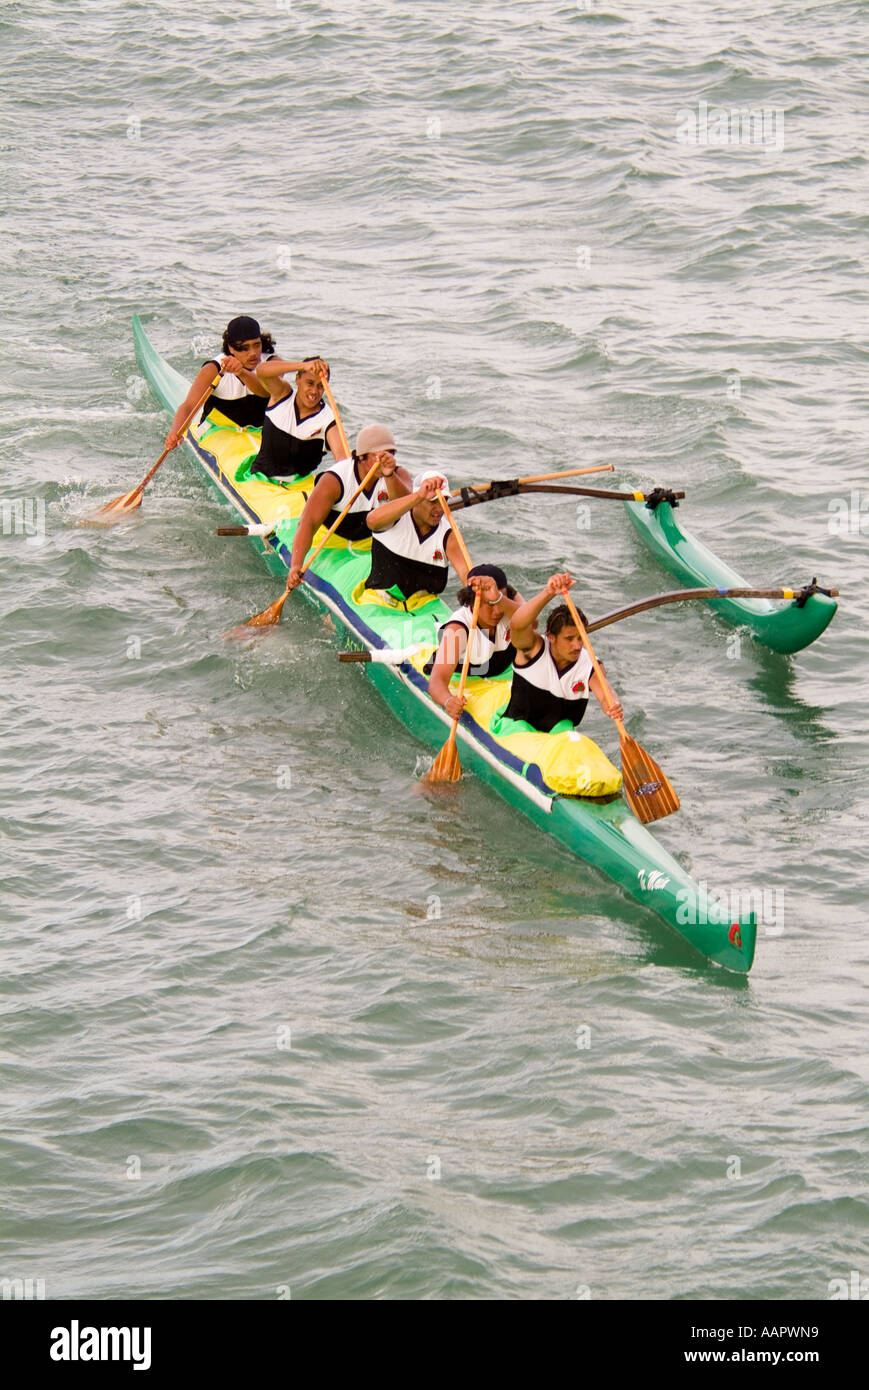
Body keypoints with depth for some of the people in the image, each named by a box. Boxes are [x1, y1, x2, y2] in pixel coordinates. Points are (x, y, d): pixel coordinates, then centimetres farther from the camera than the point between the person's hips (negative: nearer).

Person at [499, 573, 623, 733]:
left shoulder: (590, 666, -6)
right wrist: (548, 593, -51)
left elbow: (604, 693, -24)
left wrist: (611, 706, -51)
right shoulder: (534, 648, -14)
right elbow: (517, 625, -36)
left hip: (561, 731, 1)